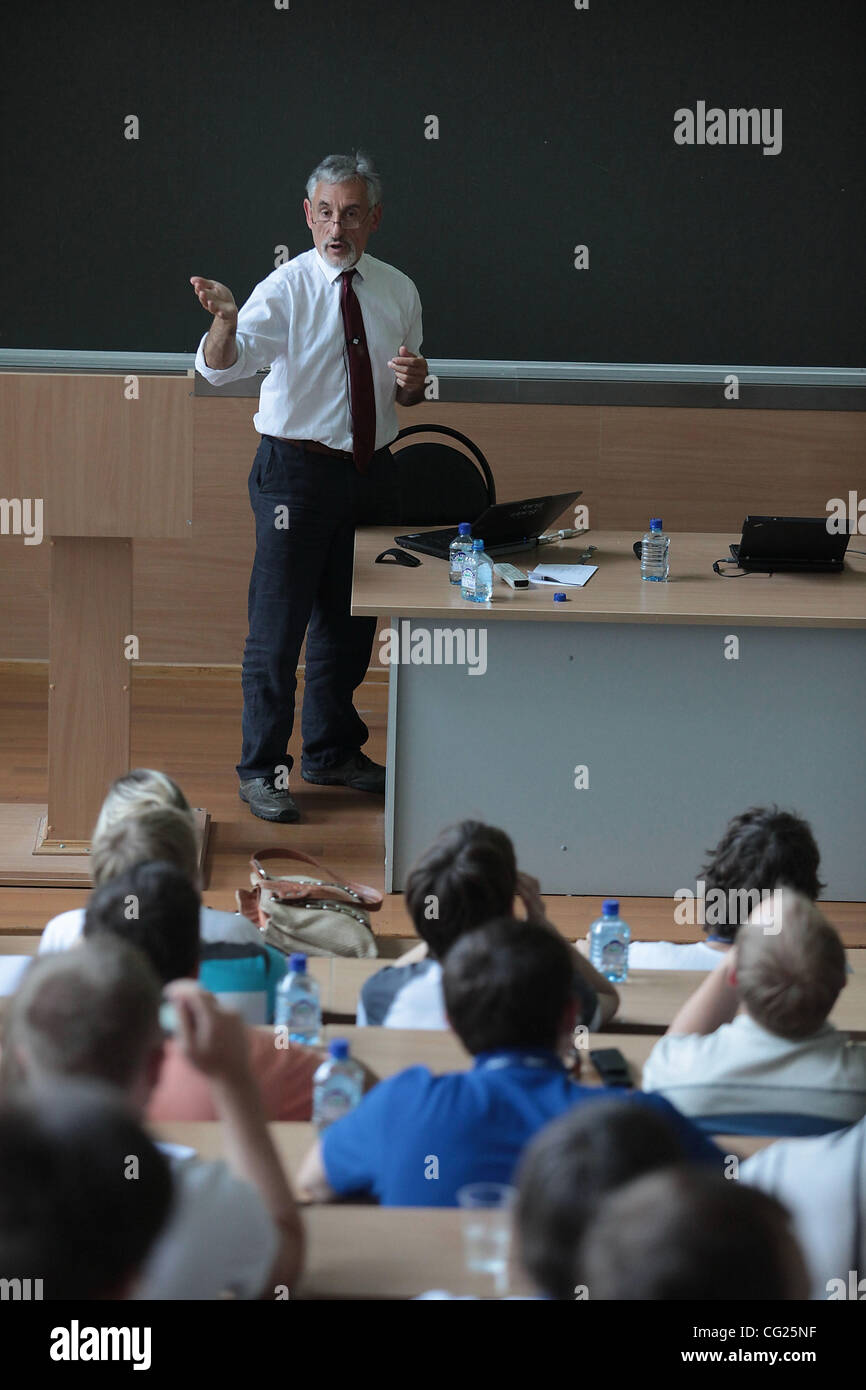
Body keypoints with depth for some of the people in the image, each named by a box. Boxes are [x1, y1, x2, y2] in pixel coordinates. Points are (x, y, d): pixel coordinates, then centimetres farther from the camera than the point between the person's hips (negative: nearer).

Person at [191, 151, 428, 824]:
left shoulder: (397, 291, 4)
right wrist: (225, 319, -47)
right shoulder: (286, 288, -11)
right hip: (298, 470, -5)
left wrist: (412, 384, -10)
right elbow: (219, 368, -25)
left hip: (370, 468, 5)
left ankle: (333, 752, 32)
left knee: (350, 618, 17)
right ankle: (261, 769, 7)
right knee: (279, 624, -3)